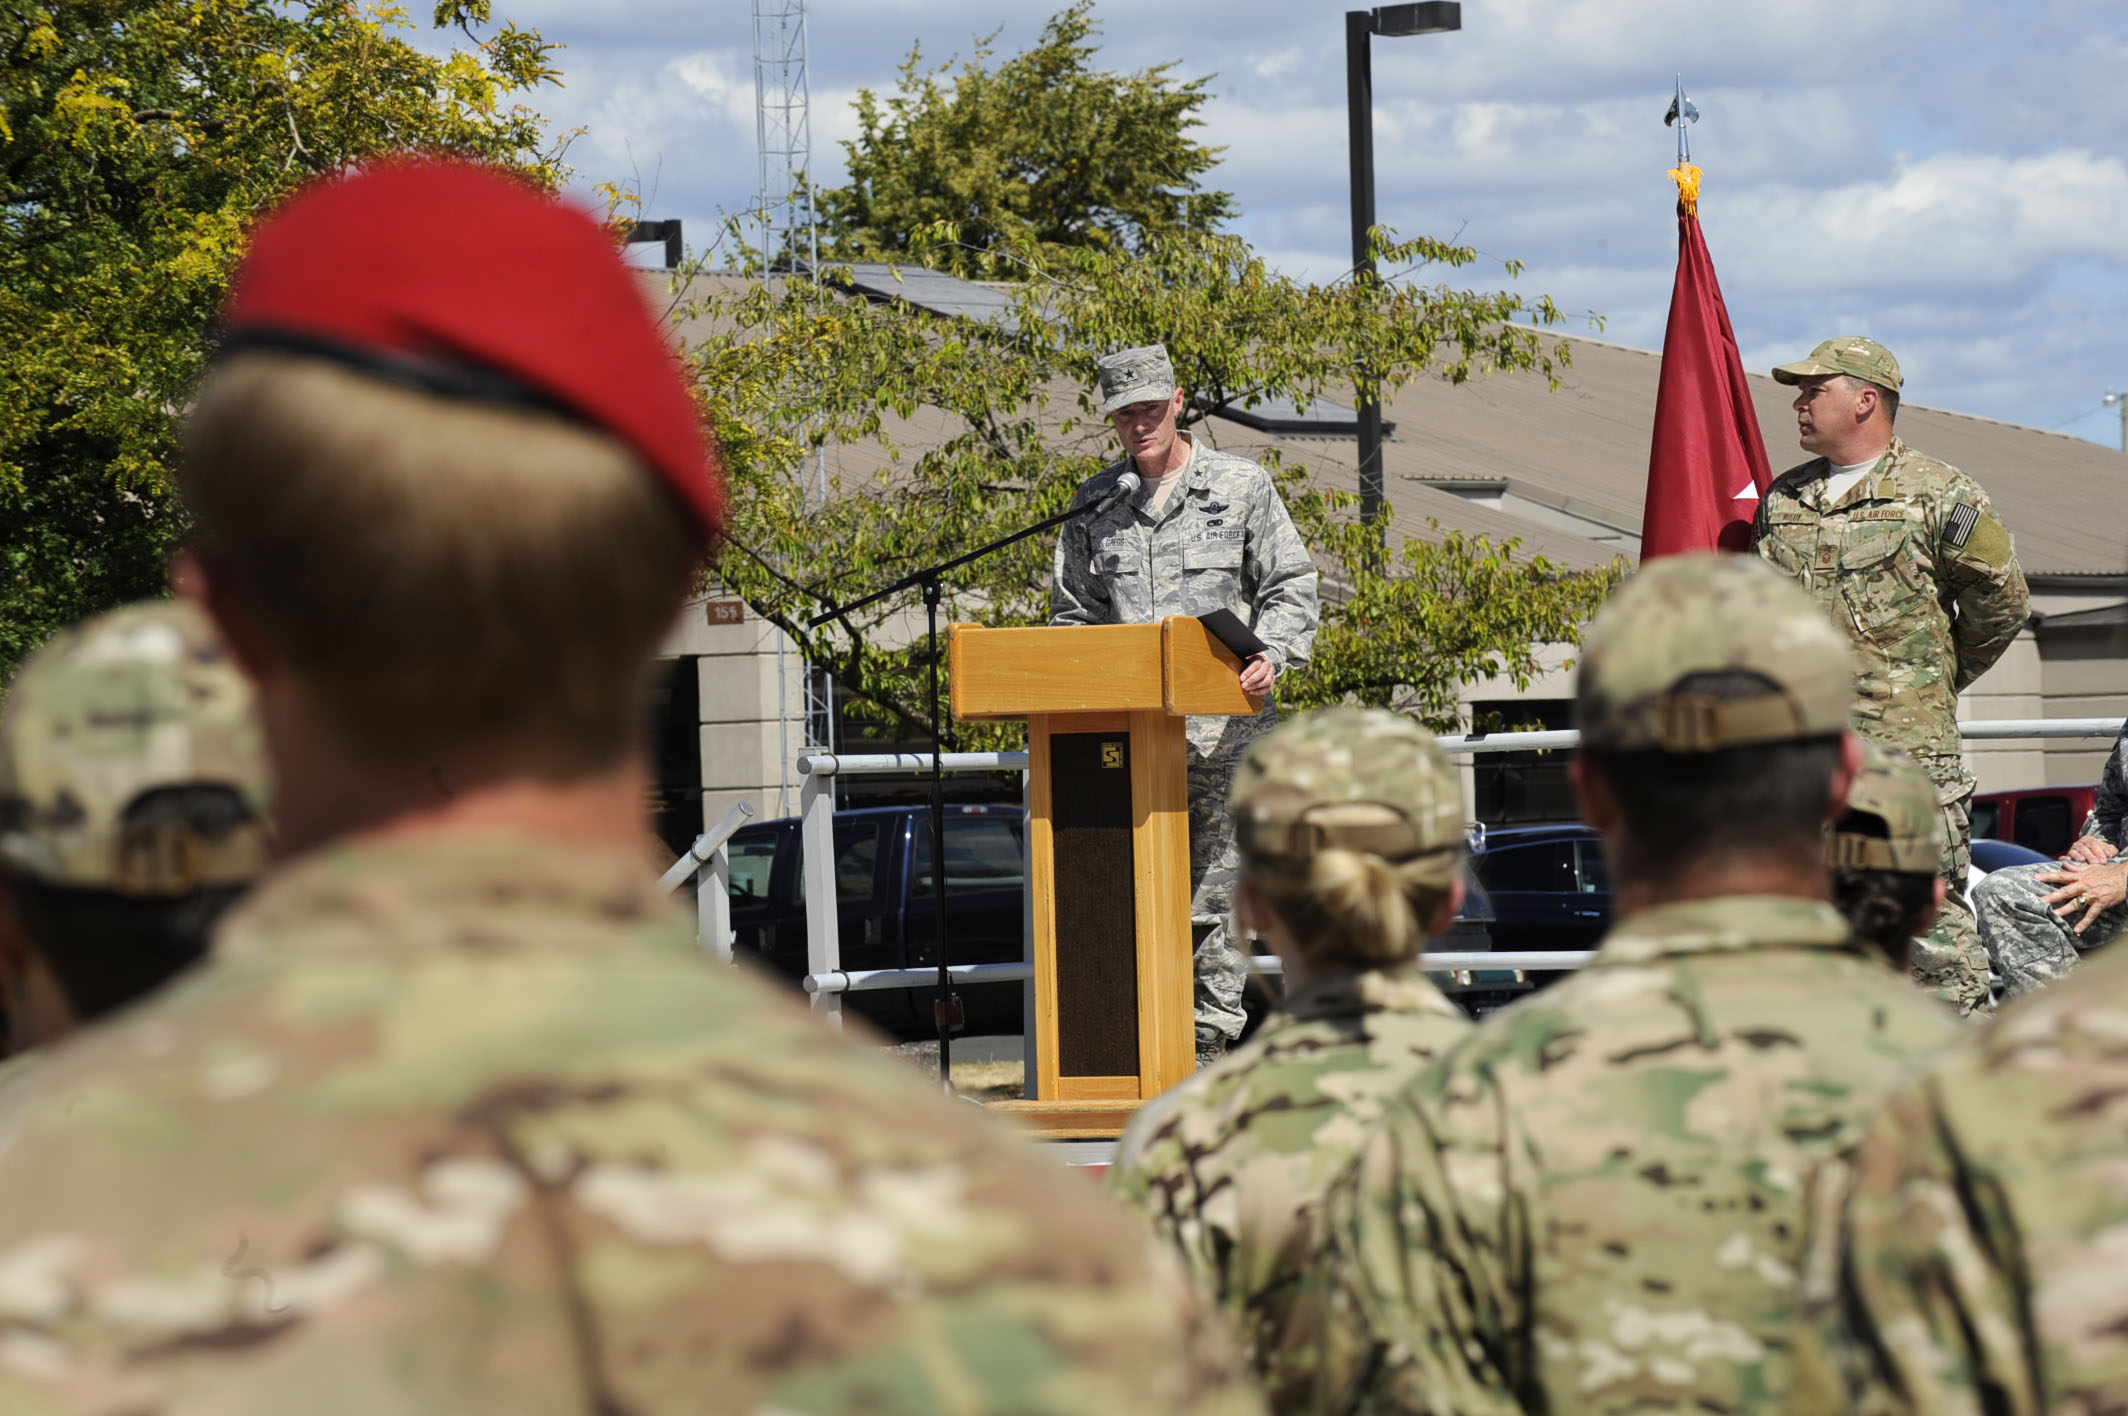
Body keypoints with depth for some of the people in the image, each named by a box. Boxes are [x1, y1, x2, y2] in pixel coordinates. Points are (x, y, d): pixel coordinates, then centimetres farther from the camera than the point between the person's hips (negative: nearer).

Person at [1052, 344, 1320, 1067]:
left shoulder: (1241, 485, 6)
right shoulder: (1094, 505, 13)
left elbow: (1290, 586, 5)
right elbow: (1073, 613, 19)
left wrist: (1271, 654, -13)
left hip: (1225, 720, -2)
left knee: (1217, 885, -4)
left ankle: (1210, 1040, -1)